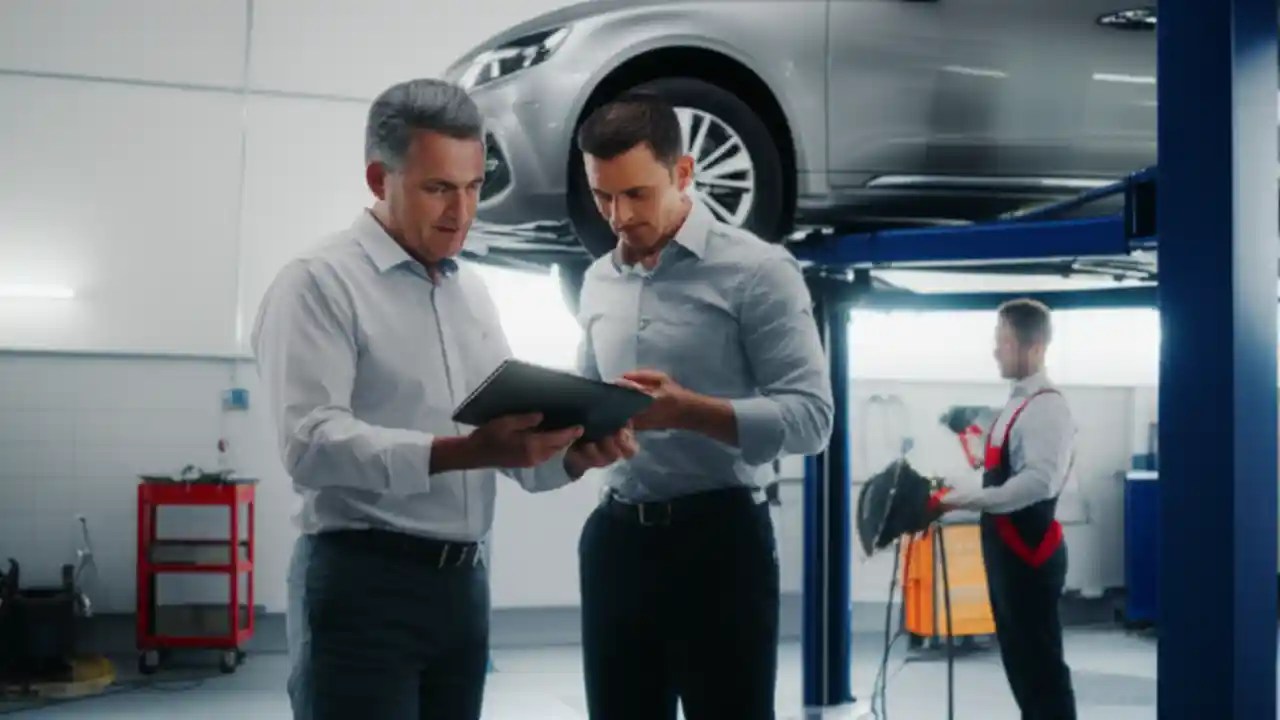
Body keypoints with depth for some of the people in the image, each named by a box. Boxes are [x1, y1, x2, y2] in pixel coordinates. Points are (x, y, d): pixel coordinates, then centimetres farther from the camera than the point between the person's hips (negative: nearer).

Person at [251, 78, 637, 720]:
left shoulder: (472, 291, 16)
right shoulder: (319, 283, -7)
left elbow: (513, 440, 15)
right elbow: (311, 445, -20)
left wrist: (572, 452, -8)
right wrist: (467, 452, -30)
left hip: (462, 583, 7)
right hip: (362, 584, -7)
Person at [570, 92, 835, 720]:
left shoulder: (757, 270, -6)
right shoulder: (598, 283, 13)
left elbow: (810, 416, -13)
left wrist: (689, 410, -25)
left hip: (718, 535, -6)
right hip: (616, 537, 6)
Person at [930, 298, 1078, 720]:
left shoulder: (1047, 408, -15)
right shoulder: (1017, 404, 16)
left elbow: (1038, 481, -26)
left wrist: (967, 499, -27)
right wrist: (959, 497, 8)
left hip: (1030, 552, -10)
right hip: (1008, 549, 10)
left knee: (1042, 663, -5)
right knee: (1020, 659, 16)